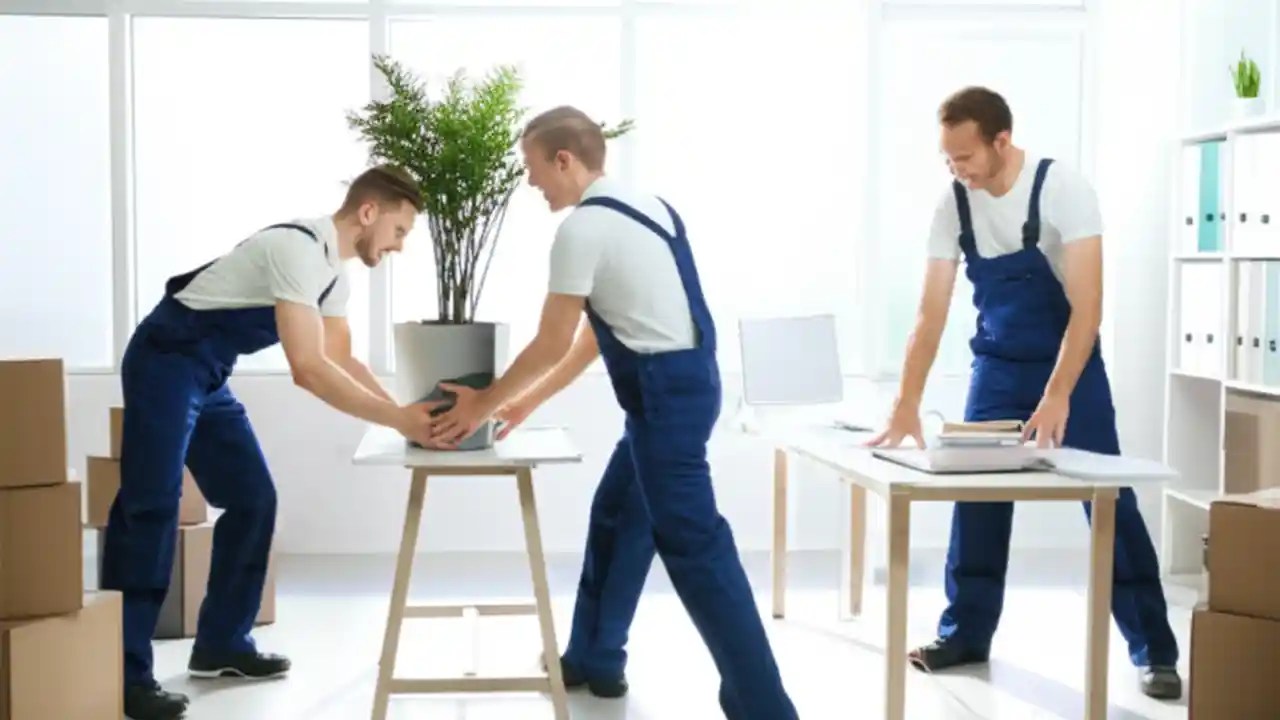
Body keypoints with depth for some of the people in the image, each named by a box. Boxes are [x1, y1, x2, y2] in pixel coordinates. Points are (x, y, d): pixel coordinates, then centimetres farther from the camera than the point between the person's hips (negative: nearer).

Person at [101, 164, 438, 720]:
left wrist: (404, 411, -3)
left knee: (252, 499, 8)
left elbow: (341, 361, 11)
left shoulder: (335, 271, 7)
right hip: (166, 364, -10)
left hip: (208, 377, 10)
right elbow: (308, 369, -31)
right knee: (152, 509, -12)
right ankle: (124, 674, -9)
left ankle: (221, 644, 17)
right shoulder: (301, 250, -24)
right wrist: (399, 419, -29)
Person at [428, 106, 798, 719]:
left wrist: (484, 405, 5)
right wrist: (528, 400, 26)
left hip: (664, 391, -10)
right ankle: (593, 660, 35)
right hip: (685, 379, 10)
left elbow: (551, 344, -9)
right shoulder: (640, 207, 16)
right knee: (618, 515, 21)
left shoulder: (583, 228, -13)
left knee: (693, 543, -6)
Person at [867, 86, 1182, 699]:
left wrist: (1057, 397, -35)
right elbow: (931, 312, -10)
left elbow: (1087, 306, -26)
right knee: (976, 497, 2)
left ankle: (1154, 651, 4)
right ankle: (965, 633, 15)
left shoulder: (1062, 189, -23)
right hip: (996, 365, 4)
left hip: (1070, 362, -4)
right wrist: (906, 407, -17)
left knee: (1110, 503, -3)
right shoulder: (954, 204, -11)